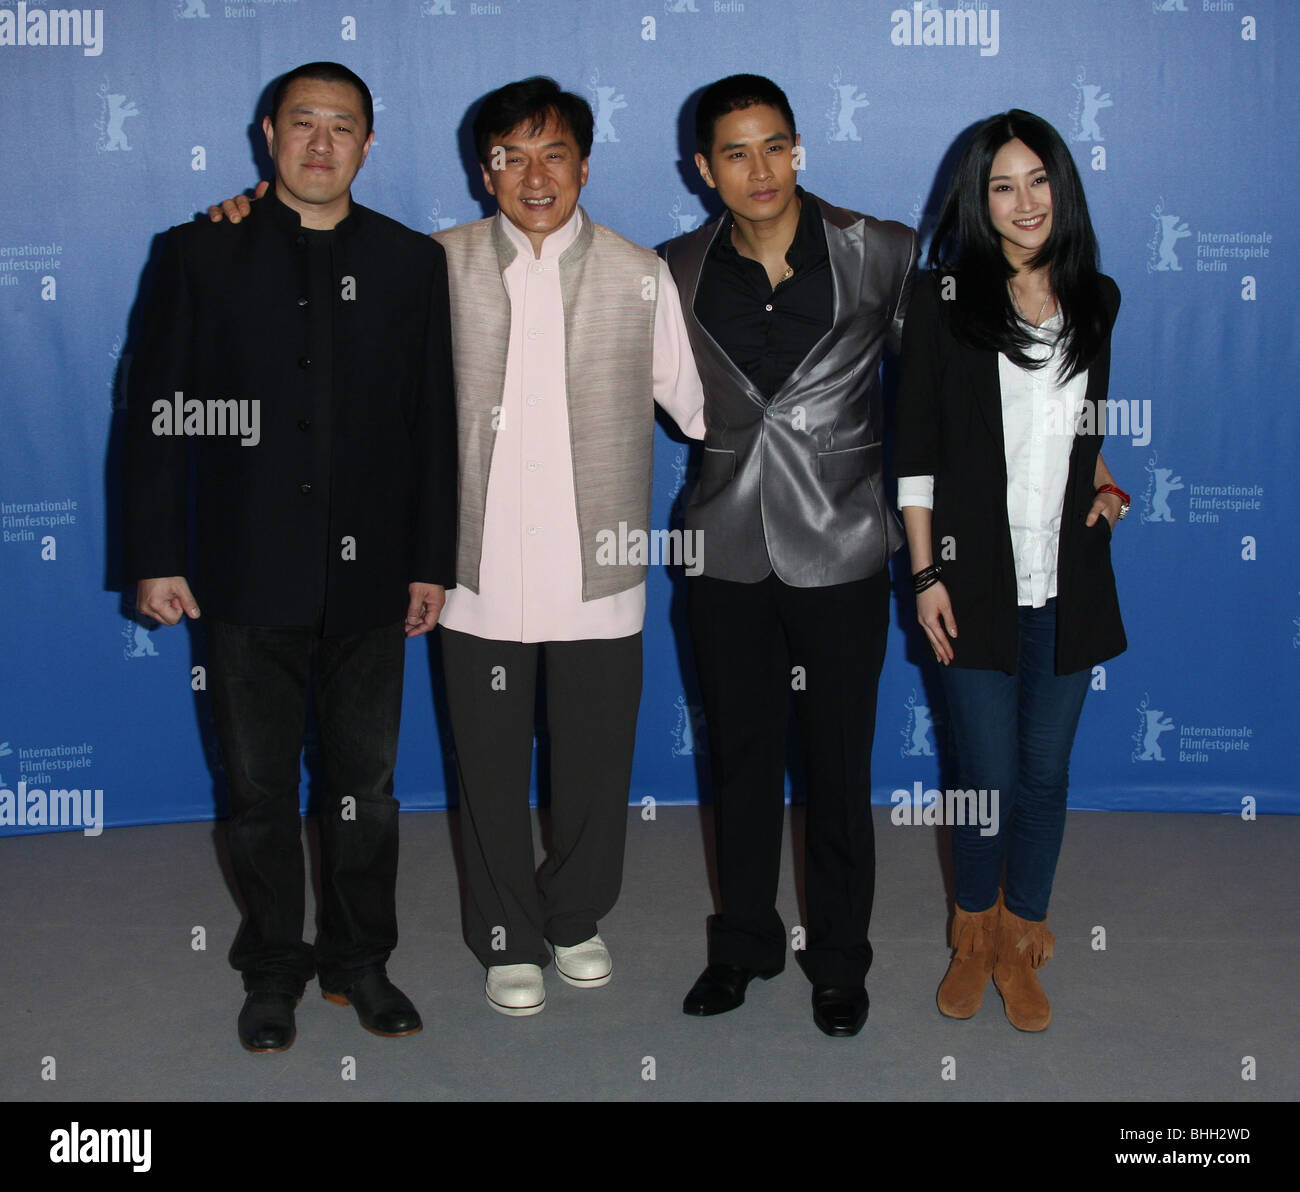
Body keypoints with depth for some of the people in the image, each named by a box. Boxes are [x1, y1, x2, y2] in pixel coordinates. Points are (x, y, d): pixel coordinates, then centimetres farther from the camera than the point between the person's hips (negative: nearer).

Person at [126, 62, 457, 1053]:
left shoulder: (412, 262, 6)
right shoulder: (203, 255, 3)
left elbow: (435, 423, 5)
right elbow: (157, 412, 2)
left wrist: (432, 562, 3)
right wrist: (155, 556, -3)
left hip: (370, 578, 1)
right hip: (249, 577, 0)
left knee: (366, 785, 10)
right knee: (260, 791, 9)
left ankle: (361, 961, 27)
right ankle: (274, 969, 26)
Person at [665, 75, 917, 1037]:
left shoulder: (878, 253, -5)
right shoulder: (682, 272, 3)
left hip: (841, 548, -2)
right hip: (730, 550, 3)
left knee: (840, 765, 7)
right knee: (741, 758, 13)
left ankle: (840, 960, 26)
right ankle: (746, 941, 32)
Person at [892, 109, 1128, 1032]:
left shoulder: (1096, 299, 9)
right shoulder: (946, 298, -2)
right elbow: (916, 449, -3)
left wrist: (1103, 484, 3)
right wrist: (925, 576, -7)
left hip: (1070, 580, 3)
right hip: (978, 577, -3)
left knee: (1046, 772, 9)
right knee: (988, 774, 3)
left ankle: (1019, 942, 26)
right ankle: (974, 933, 27)